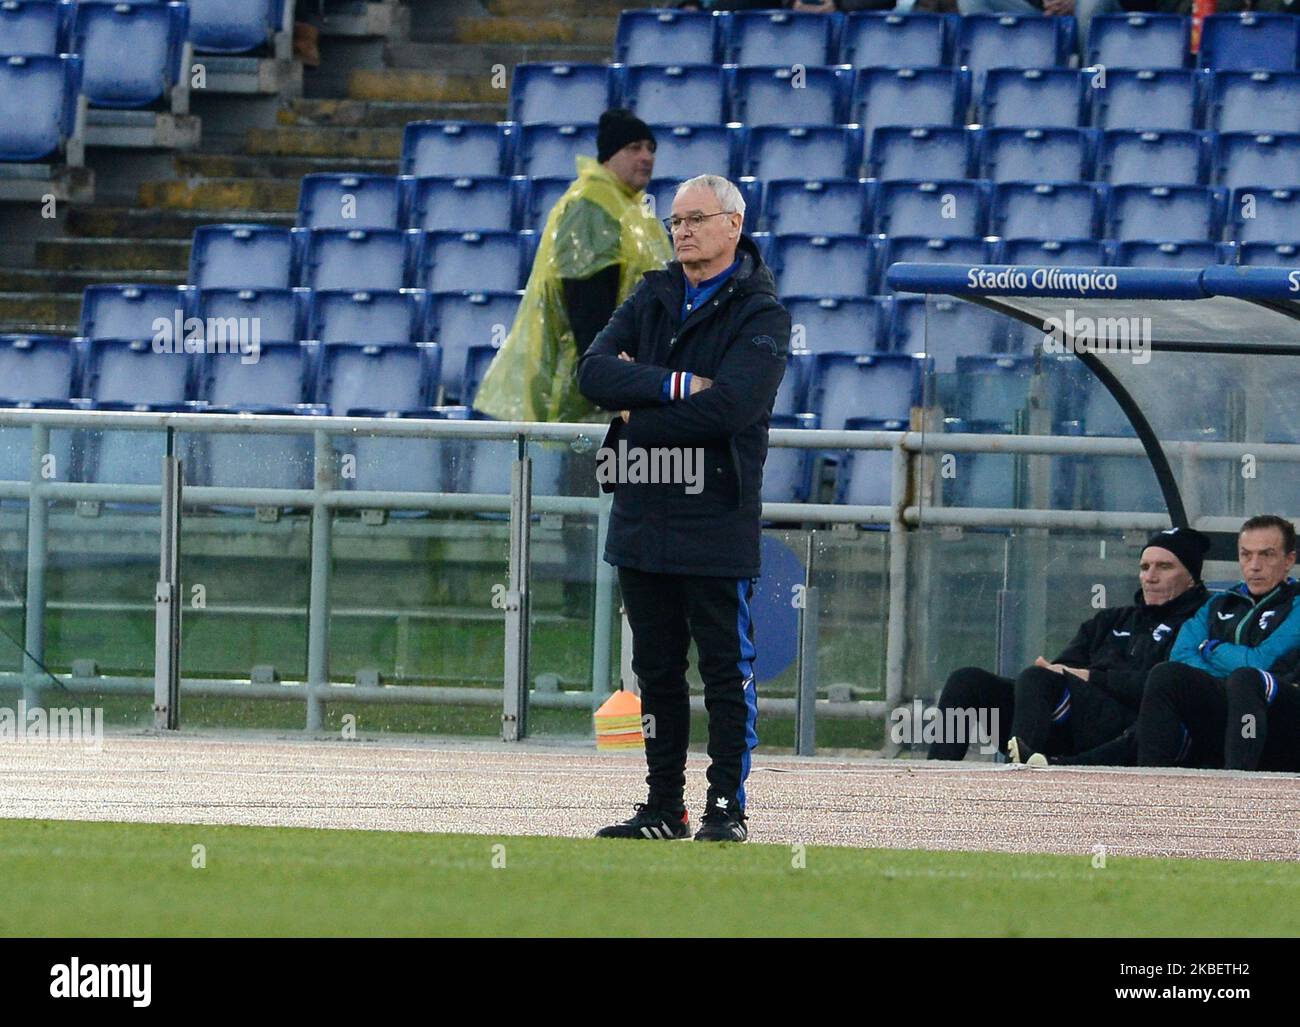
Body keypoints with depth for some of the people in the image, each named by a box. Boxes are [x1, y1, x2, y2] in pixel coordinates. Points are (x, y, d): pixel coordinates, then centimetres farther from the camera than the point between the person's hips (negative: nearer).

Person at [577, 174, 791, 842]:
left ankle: (727, 806, 2)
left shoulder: (761, 315, -4)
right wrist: (676, 386, -15)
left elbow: (729, 406, -19)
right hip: (642, 514, 6)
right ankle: (663, 808, 14)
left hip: (717, 519, -6)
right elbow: (594, 371, -1)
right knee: (657, 670, 9)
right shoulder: (653, 297, 14)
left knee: (727, 670, -2)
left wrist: (636, 415, -9)